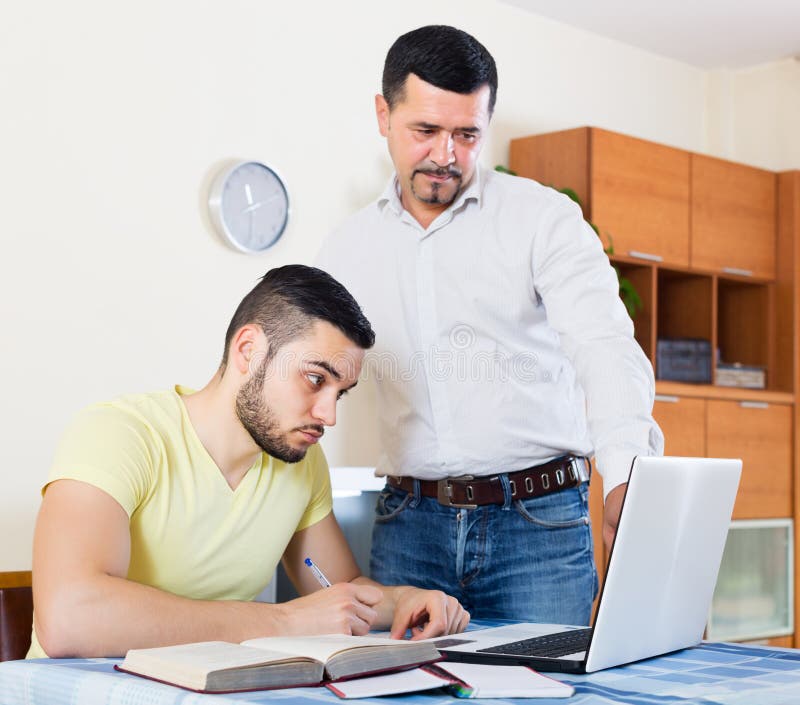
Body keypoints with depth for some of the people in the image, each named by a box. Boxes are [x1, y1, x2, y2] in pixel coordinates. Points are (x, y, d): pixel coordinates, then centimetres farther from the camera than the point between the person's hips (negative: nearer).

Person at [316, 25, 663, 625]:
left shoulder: (545, 219, -2)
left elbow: (605, 345, -15)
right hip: (409, 524, 3)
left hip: (539, 521, -2)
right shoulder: (349, 249, 11)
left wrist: (627, 478, -33)